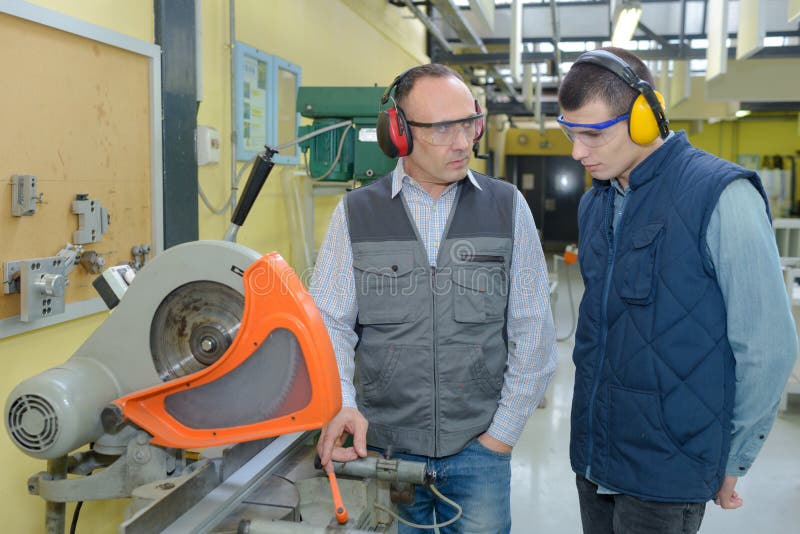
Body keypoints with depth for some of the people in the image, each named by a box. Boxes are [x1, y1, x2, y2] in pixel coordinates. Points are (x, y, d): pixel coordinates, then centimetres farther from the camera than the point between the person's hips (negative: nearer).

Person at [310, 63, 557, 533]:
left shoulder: (508, 208, -1)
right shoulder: (356, 213, -1)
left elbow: (533, 332, 0)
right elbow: (330, 323, -2)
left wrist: (503, 432, -3)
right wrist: (341, 404, -18)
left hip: (480, 445, 0)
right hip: (383, 443, 0)